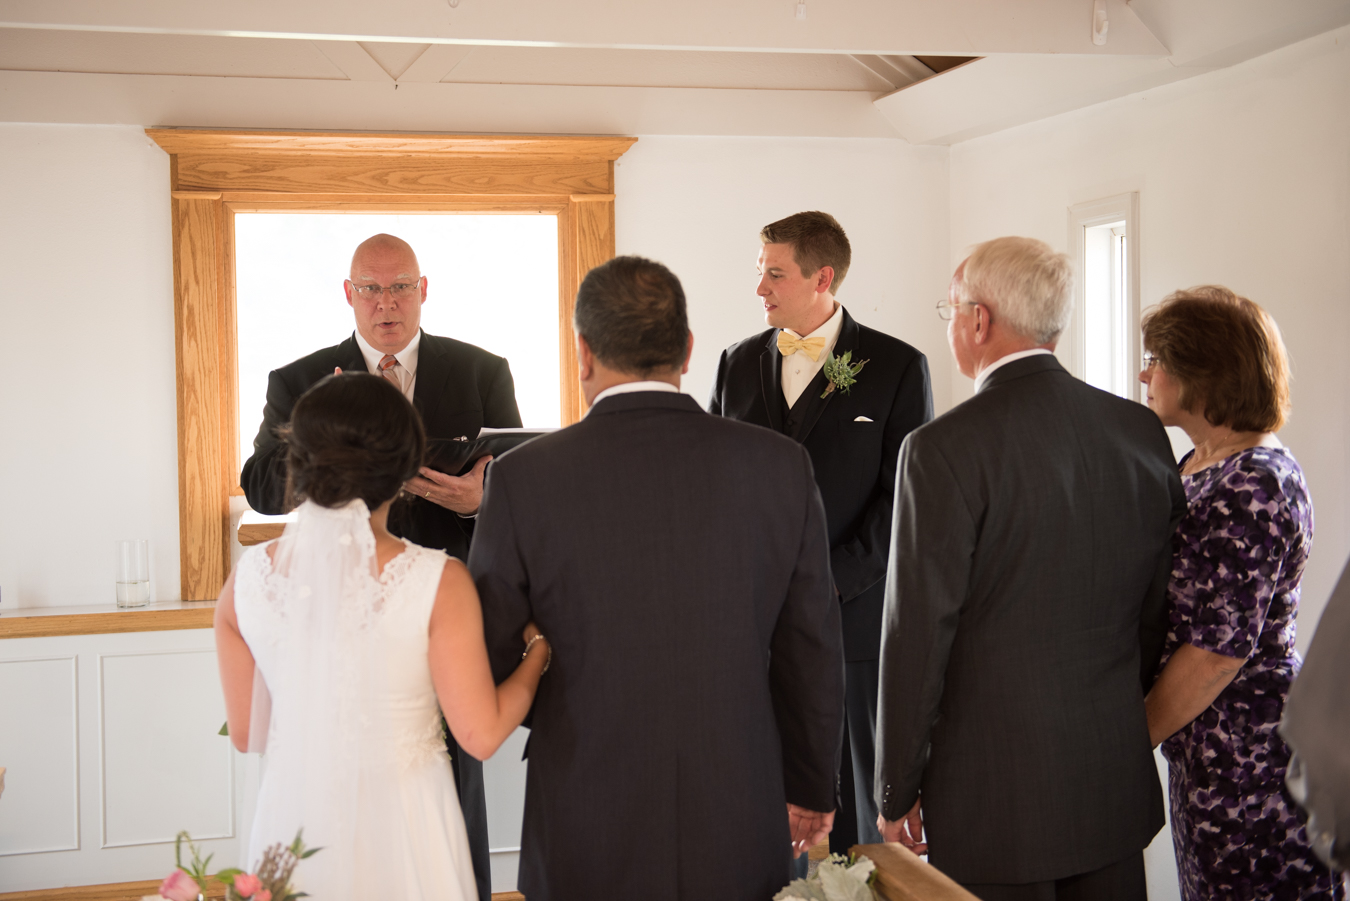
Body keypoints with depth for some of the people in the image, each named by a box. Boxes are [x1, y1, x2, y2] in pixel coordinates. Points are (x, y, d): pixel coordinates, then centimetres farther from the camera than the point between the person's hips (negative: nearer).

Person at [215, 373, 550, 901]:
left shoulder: (246, 581, -8)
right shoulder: (439, 584, -18)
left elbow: (247, 734, 2)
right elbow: (481, 735, -14)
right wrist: (538, 649, 2)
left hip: (293, 821, 2)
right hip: (401, 831, -2)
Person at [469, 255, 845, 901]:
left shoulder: (524, 478, -12)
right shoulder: (781, 465, -7)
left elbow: (488, 660, -4)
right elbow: (812, 652, 0)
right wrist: (809, 790, 14)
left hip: (588, 840, -1)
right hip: (741, 832, 2)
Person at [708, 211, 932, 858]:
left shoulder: (897, 367, -1)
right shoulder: (738, 362, 11)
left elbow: (905, 499, -5)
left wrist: (831, 582, -13)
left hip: (853, 616, -3)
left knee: (854, 797, 5)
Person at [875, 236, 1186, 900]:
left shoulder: (944, 448, -16)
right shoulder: (1143, 431, 2)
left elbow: (918, 632, -13)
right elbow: (1158, 614, 9)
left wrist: (897, 792, -3)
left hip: (996, 792, -5)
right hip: (1119, 789, 6)